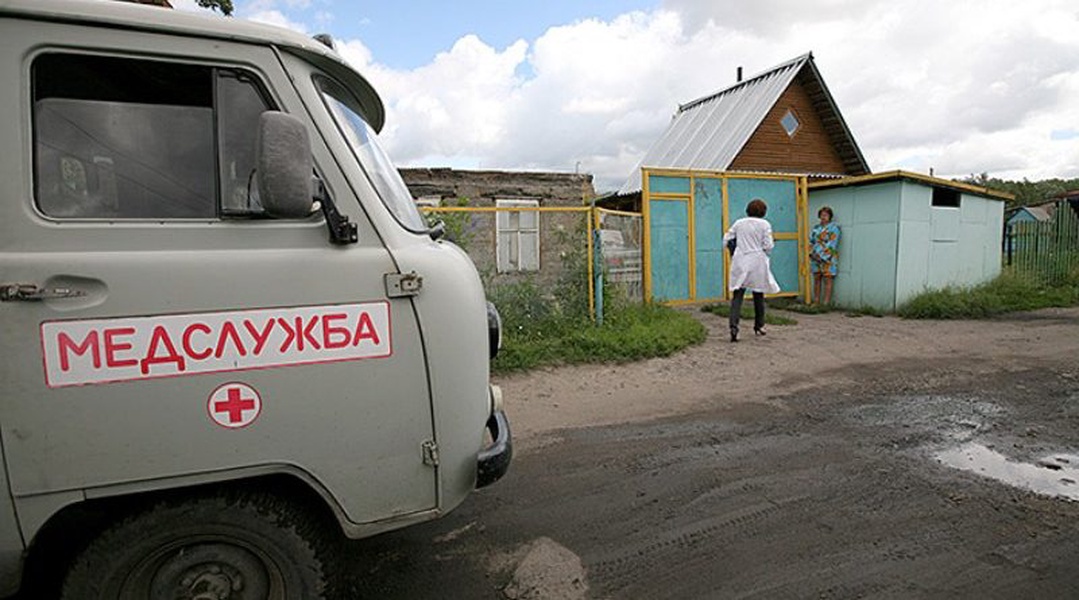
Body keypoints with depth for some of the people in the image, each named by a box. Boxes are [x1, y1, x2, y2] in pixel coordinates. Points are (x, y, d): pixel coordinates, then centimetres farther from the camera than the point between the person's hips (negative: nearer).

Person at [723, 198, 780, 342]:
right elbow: (768, 246, -7)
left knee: (737, 296, -3)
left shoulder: (739, 223, 5)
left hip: (740, 262, 1)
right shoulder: (765, 224, -2)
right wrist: (767, 253, 14)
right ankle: (759, 326, 27)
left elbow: (726, 239, 5)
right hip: (758, 262, -1)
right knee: (758, 295, 15)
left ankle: (733, 326, -21)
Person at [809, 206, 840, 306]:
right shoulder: (816, 227, 14)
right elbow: (810, 241, 13)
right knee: (816, 279, 7)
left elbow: (832, 245, -11)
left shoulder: (834, 228, -3)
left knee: (828, 280, -5)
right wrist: (812, 253, -2)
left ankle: (826, 303, -5)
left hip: (828, 259, -6)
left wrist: (821, 255, -14)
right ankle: (816, 301, 12)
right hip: (815, 258, 6)